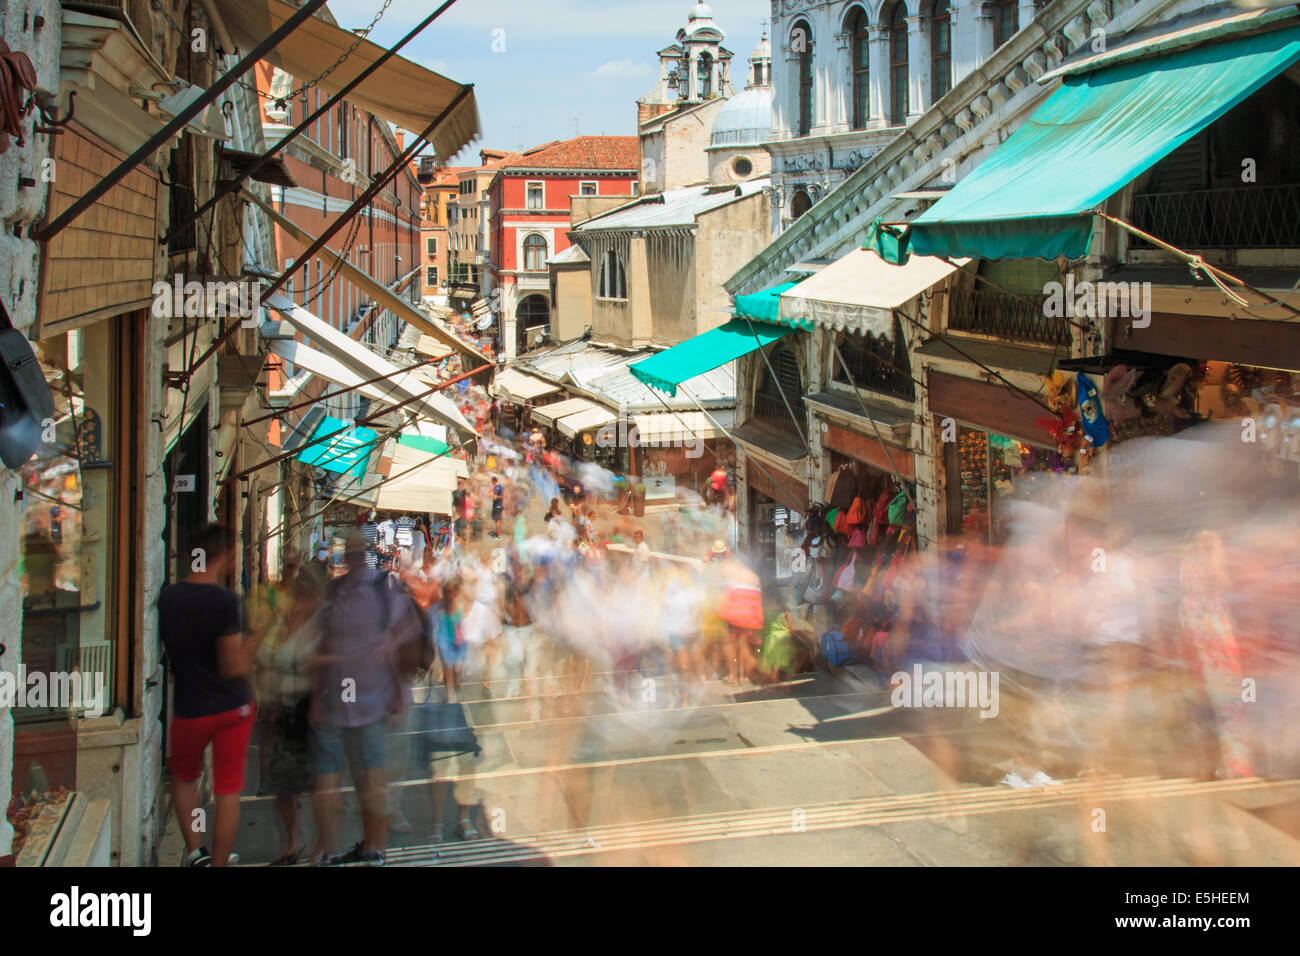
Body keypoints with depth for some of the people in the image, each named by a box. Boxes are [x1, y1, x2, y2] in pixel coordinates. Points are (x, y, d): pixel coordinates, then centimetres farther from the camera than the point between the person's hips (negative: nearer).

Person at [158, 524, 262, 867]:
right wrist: (252, 642, -2)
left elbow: (166, 654, 8)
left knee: (183, 776, 26)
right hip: (234, 707, -3)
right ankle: (219, 861, 13)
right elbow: (235, 668, -19)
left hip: (190, 709, 3)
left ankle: (195, 851, 20)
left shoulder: (167, 597, -5)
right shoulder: (224, 600, -18)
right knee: (228, 790, 7)